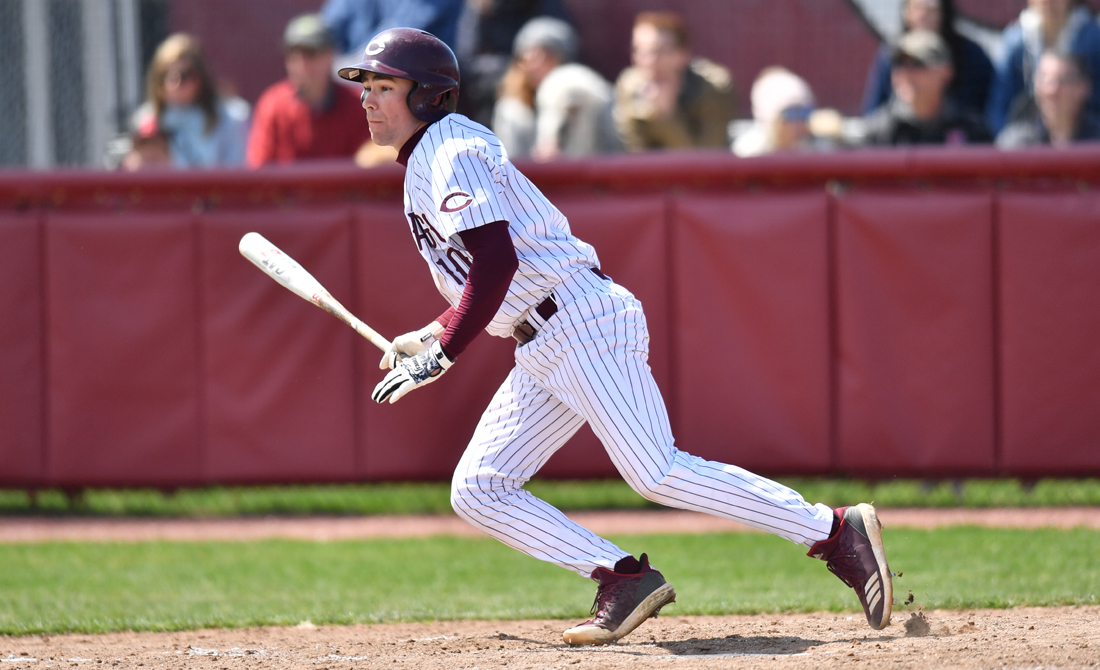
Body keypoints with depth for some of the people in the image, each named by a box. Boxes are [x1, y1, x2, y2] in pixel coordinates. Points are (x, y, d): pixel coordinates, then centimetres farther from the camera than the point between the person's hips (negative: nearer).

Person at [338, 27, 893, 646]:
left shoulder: (452, 153, -9)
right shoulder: (428, 161, 23)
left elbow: (496, 263, -22)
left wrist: (443, 353, -22)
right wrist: (429, 337, 19)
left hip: (583, 321, -10)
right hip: (543, 351, 10)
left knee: (658, 473, -18)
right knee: (478, 492, 3)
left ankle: (838, 533, -17)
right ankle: (624, 581, -5)